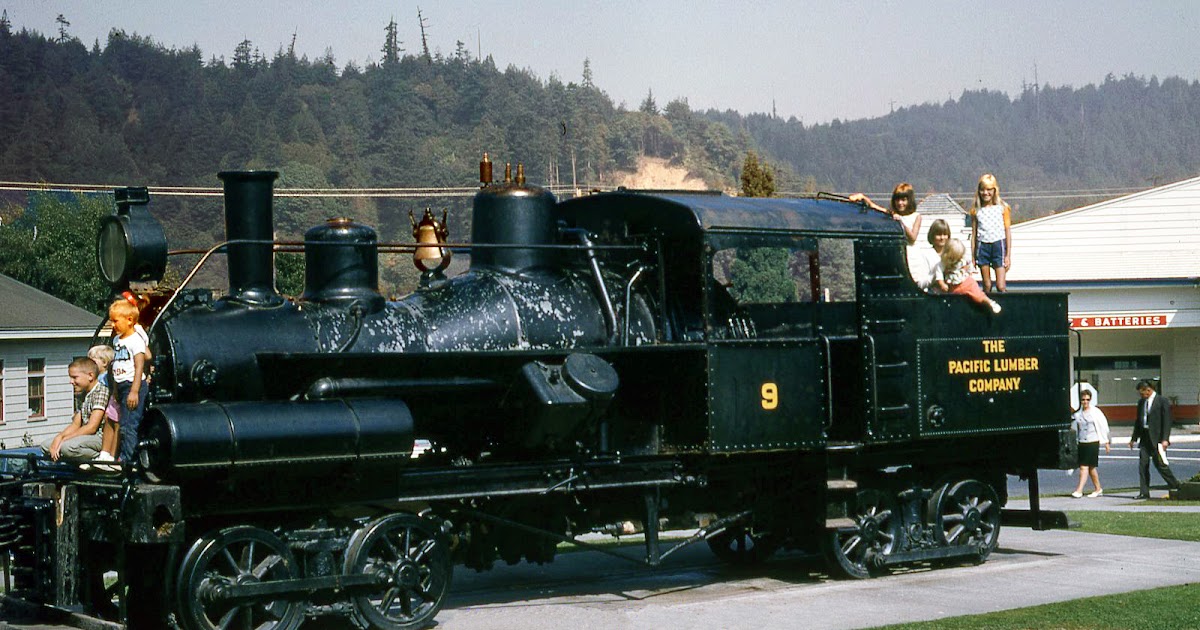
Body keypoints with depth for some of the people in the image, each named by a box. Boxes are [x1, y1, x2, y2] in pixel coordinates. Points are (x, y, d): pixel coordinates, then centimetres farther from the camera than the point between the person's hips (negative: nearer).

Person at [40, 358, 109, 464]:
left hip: (101, 437, -10)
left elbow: (91, 428, -19)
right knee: (46, 445, 1)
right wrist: (59, 437, -8)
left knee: (67, 446, -34)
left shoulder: (101, 391, -13)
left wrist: (63, 439, -16)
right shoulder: (81, 395, 18)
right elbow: (75, 425, 13)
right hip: (85, 437, 10)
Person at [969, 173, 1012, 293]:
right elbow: (974, 234, 9)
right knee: (986, 286, 5)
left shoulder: (1003, 208, 1)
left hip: (998, 245, -2)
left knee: (1001, 286, -7)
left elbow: (1008, 231, 3)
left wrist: (1008, 255, 0)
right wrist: (972, 257, 7)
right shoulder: (976, 210, 5)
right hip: (982, 246, 2)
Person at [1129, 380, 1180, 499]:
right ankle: (1144, 492, 4)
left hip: (1157, 438, -6)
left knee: (1160, 464, -4)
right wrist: (1134, 438, 17)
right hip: (1144, 437, 6)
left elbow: (1167, 421, -11)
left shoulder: (1162, 401, -8)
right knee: (1143, 464, 1)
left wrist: (1165, 439, -17)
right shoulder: (1141, 403, 12)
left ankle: (1175, 486, 14)